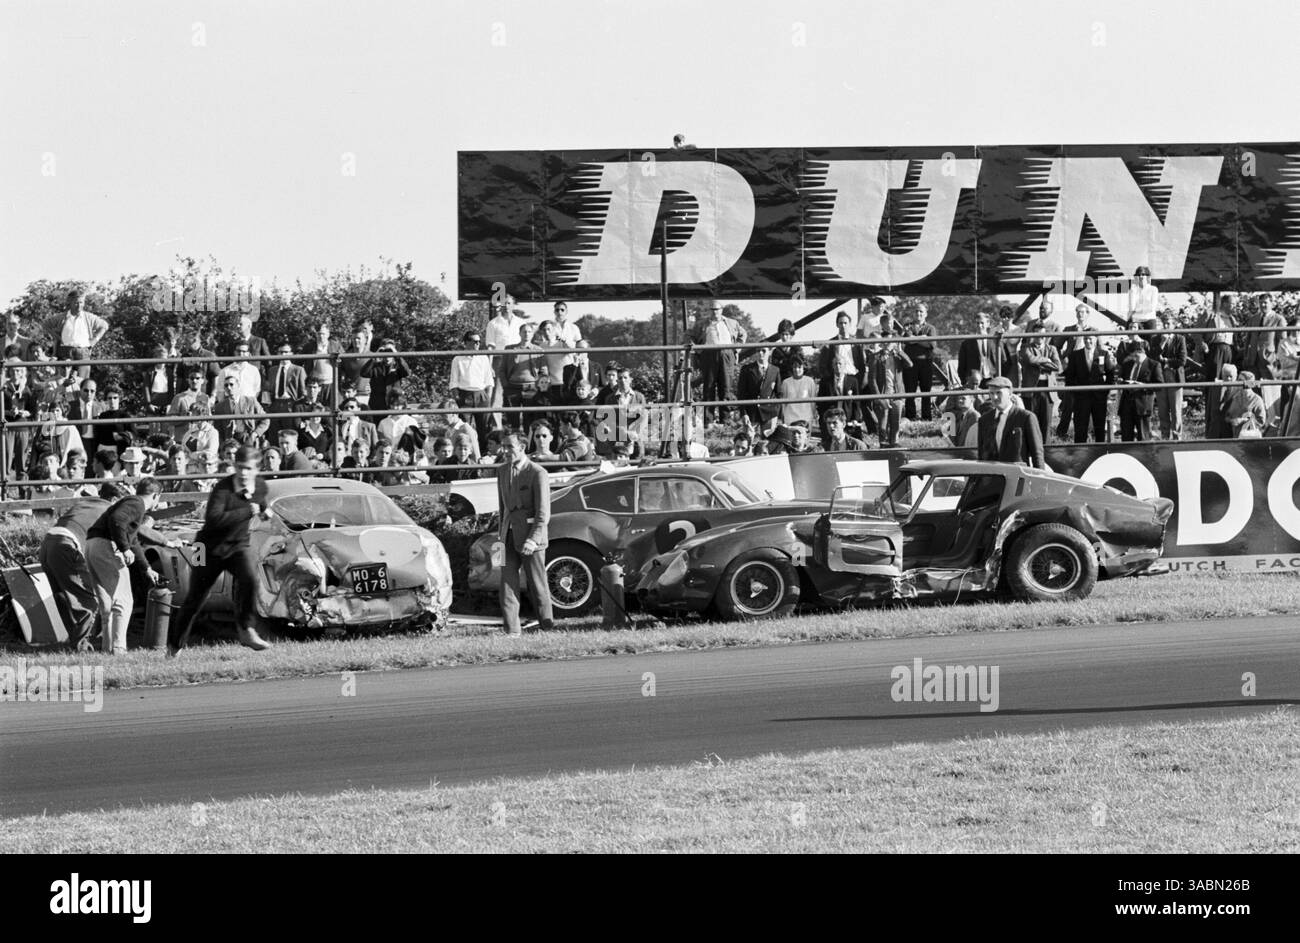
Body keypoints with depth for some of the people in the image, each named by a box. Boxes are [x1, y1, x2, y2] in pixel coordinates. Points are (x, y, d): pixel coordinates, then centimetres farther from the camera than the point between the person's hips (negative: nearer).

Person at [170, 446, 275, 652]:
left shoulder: (260, 487, -1)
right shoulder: (224, 488, -21)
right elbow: (213, 519, -36)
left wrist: (264, 513, 2)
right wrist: (247, 511, -33)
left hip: (238, 546, 3)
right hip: (212, 548, -3)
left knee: (249, 578, -30)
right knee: (194, 600, 6)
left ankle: (247, 631, -20)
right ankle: (175, 645, 26)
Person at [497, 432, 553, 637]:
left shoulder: (538, 474, -11)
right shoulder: (502, 471, 10)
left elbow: (543, 513, -14)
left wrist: (533, 539, -22)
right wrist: (502, 529, 14)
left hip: (531, 535, -5)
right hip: (509, 535, 5)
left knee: (537, 584, 2)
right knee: (507, 583, -2)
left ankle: (548, 626, 14)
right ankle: (512, 630, -2)